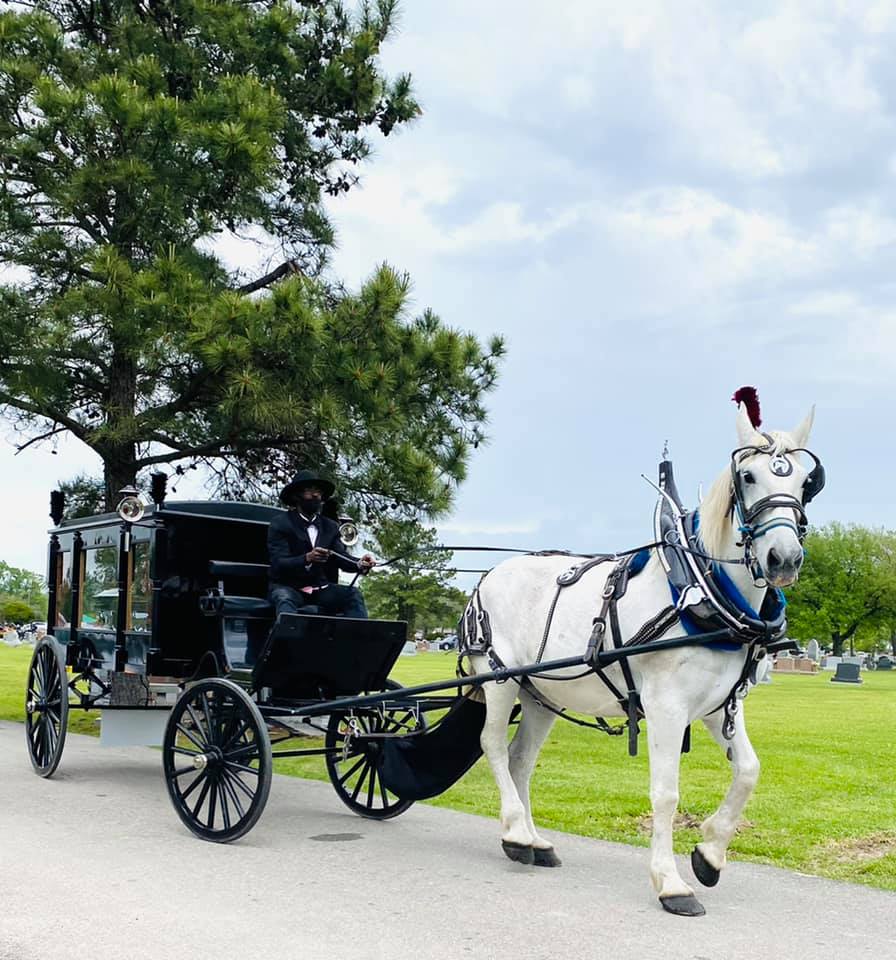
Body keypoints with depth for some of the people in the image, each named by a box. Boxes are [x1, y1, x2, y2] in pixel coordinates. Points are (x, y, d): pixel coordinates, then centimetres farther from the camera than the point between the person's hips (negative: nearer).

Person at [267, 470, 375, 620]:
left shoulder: (330, 527, 12)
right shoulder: (280, 524, -4)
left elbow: (342, 557, 0)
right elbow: (278, 564, -15)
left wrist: (360, 564, -25)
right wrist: (307, 558, -35)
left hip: (320, 589, 4)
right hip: (288, 587, -4)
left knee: (353, 594, -19)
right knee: (284, 600, -35)